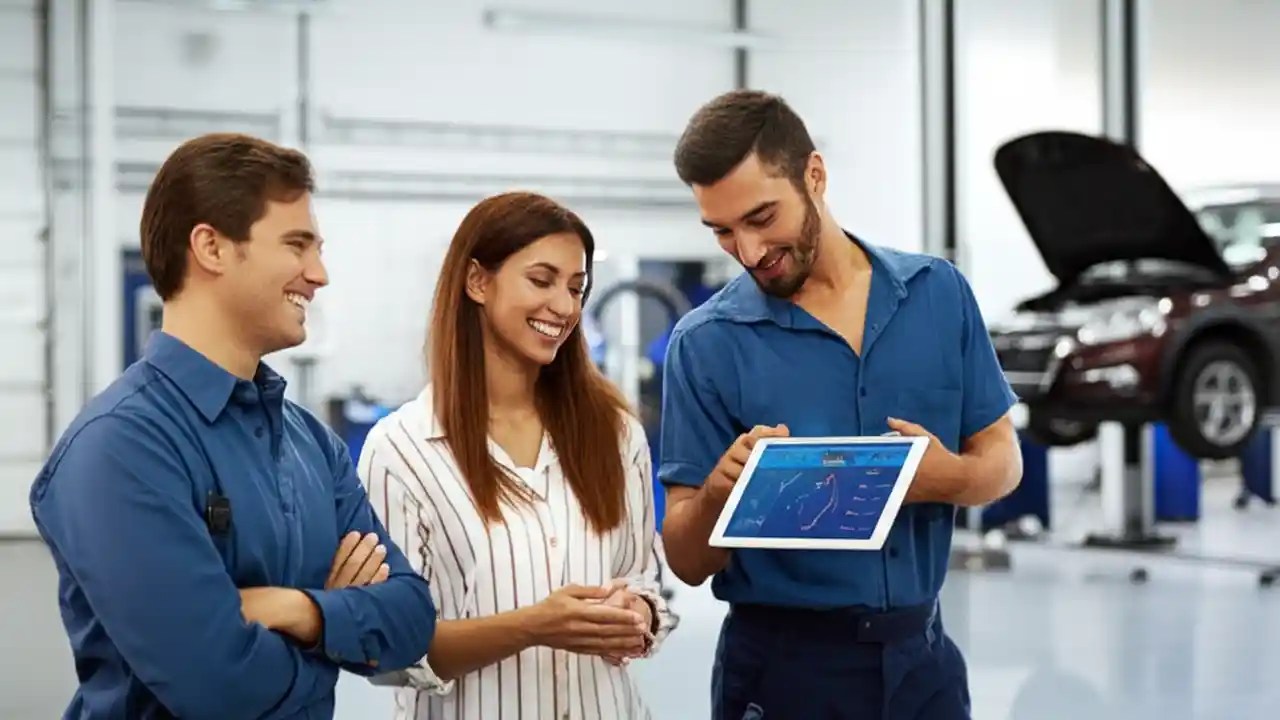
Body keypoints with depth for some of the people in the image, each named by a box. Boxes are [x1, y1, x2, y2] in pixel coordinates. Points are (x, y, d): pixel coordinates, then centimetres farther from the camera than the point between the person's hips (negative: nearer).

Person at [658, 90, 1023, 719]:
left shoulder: (939, 292, 0)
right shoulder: (707, 343, -8)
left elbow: (1002, 458, 7)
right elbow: (687, 561, -7)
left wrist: (952, 476, -15)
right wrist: (719, 491, -27)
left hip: (921, 653, 3)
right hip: (784, 665, -3)